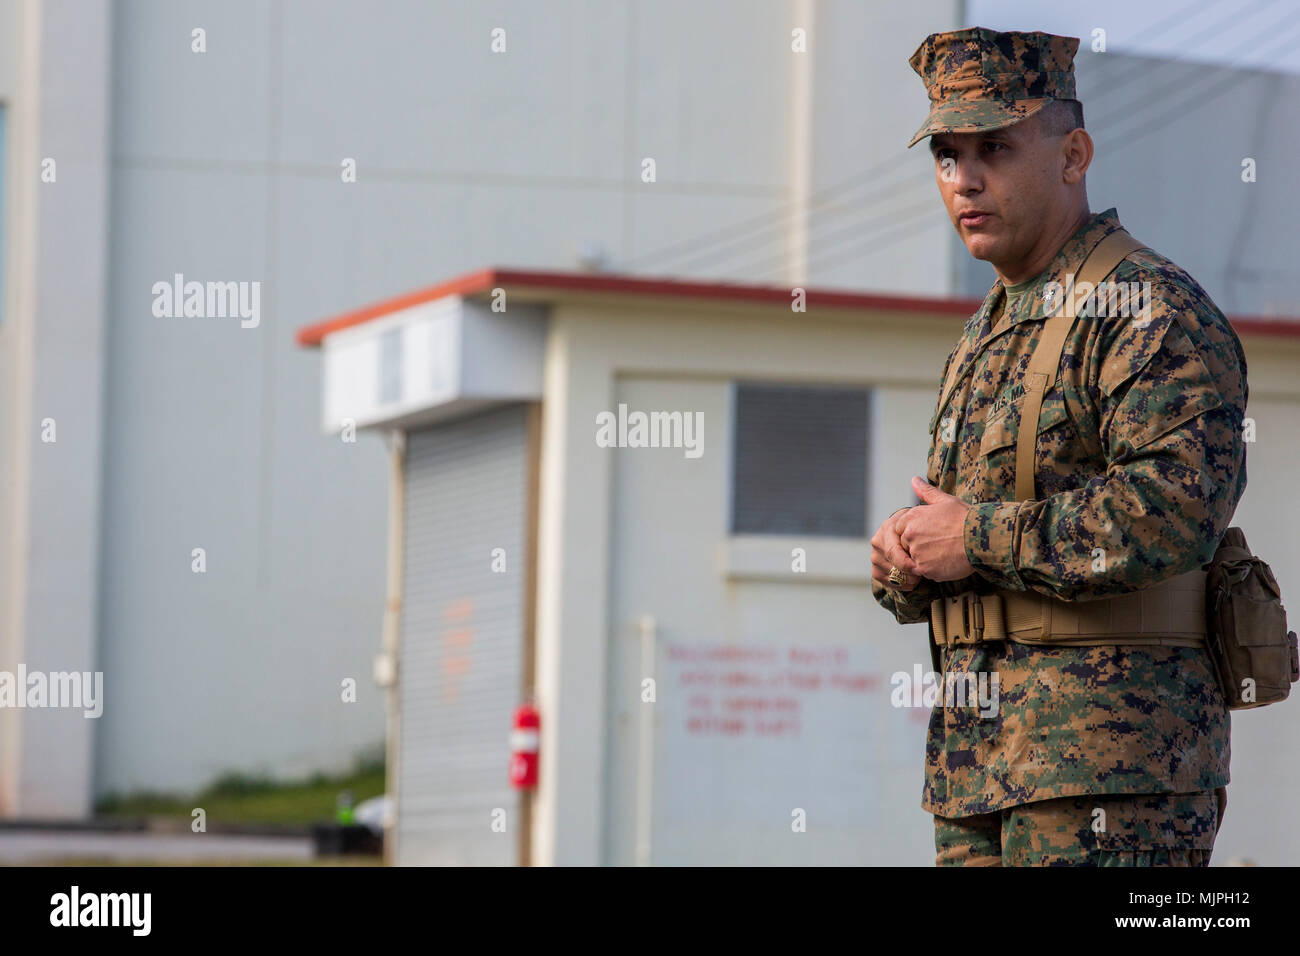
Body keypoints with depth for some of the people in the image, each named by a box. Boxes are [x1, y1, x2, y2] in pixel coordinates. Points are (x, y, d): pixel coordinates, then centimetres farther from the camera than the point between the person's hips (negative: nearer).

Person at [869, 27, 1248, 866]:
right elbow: (934, 563, 27)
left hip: (1113, 752, -9)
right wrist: (904, 560, 2)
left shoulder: (1155, 314, -7)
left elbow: (1175, 508, -23)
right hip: (977, 762, 9)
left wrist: (978, 539, -15)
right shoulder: (985, 341, 23)